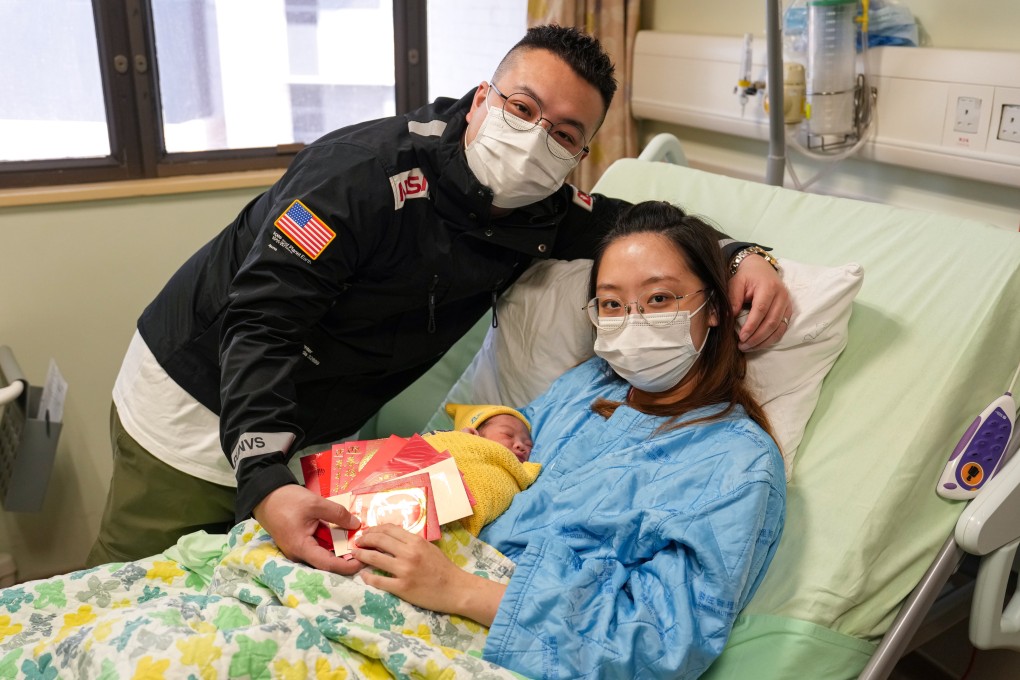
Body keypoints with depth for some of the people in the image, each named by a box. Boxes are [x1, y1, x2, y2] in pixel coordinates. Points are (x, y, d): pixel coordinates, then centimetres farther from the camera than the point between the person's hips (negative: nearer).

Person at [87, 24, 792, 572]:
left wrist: (746, 256, -14)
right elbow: (259, 320, -29)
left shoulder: (547, 215, -7)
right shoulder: (369, 168, -27)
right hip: (198, 403, -5)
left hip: (312, 431, 5)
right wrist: (265, 479, -40)